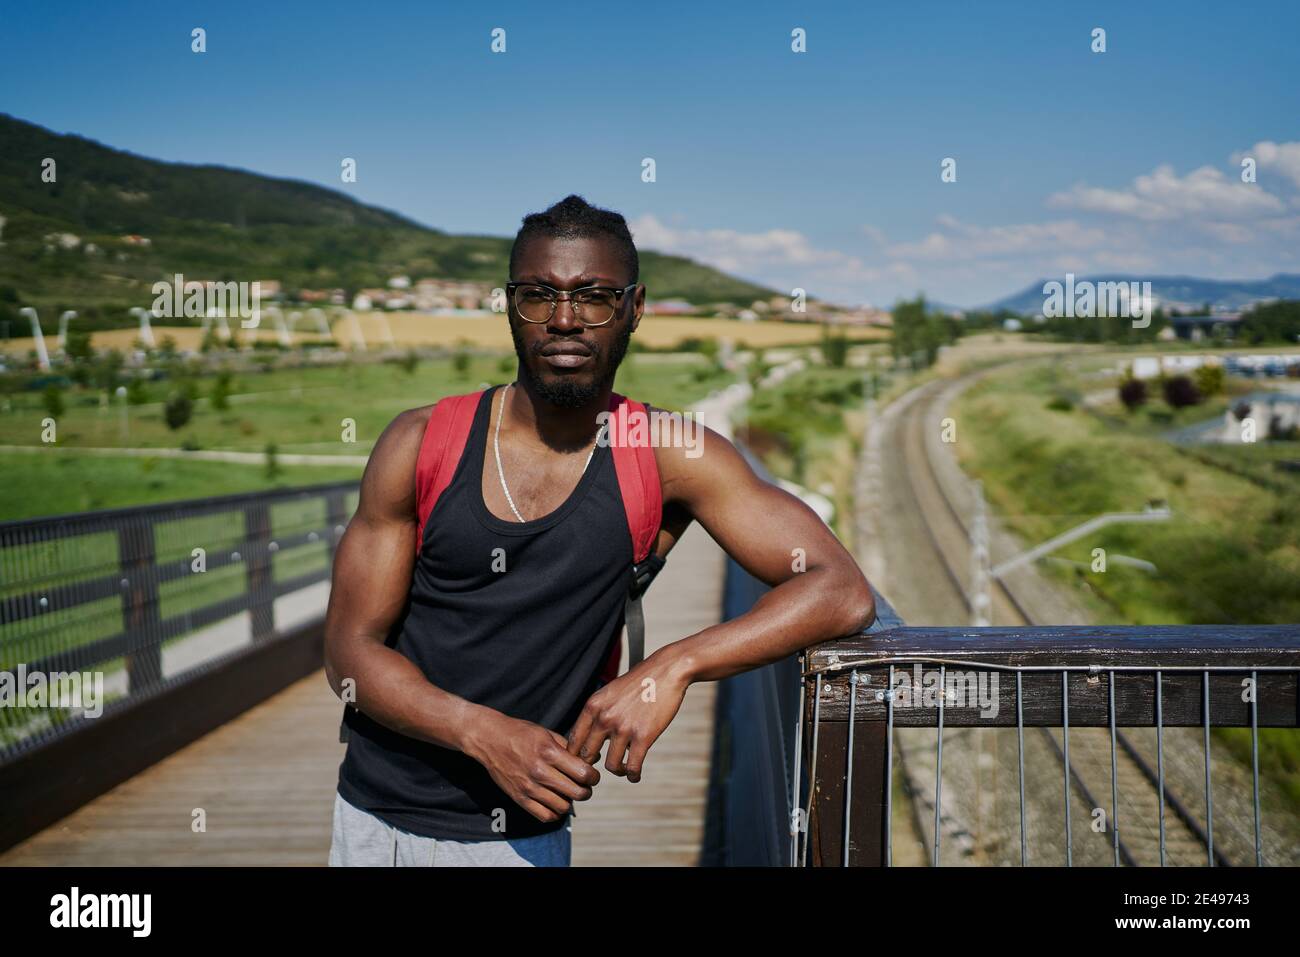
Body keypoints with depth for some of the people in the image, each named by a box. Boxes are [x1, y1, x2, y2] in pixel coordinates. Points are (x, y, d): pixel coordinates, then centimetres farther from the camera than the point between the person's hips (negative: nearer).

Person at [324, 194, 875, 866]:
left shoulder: (668, 458, -10)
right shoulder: (419, 446, -7)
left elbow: (842, 591, -16)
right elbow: (350, 647, -6)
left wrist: (672, 666, -29)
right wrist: (487, 734, -22)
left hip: (521, 834, -1)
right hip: (375, 816, 2)